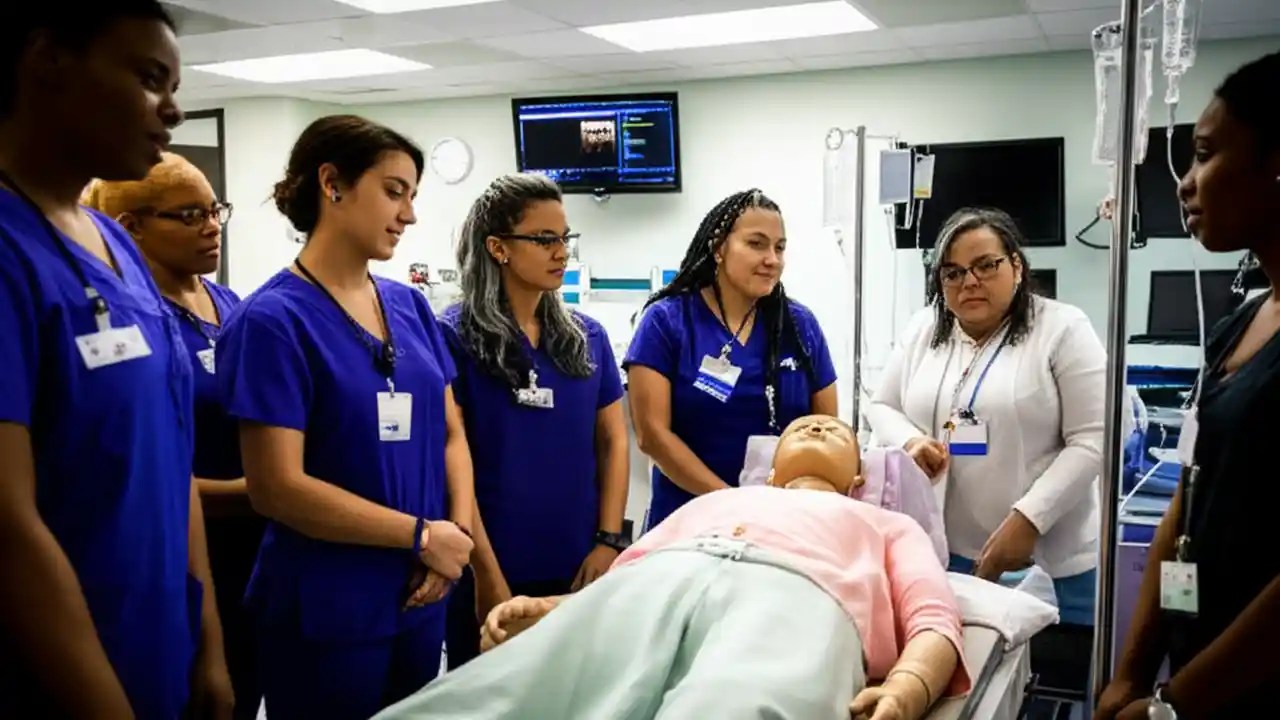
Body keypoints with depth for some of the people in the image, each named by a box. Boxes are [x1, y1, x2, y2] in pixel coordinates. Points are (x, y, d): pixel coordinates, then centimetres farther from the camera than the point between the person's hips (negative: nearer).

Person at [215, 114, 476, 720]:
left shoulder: (410, 306, 5)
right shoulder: (273, 319, -14)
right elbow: (278, 488, -19)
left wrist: (460, 527, -8)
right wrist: (424, 535, -15)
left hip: (419, 599, 6)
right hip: (325, 616, -6)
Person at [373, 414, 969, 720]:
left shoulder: (888, 524, 37)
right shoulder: (708, 502, 42)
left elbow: (935, 622, 18)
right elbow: (624, 572, 28)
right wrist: (546, 610, 5)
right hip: (653, 584, 3)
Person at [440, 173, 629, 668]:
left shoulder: (588, 337, 6)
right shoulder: (454, 336, -8)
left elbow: (613, 442, 9)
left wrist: (608, 541, -1)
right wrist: (487, 572, -13)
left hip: (578, 568, 4)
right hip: (492, 573, -4)